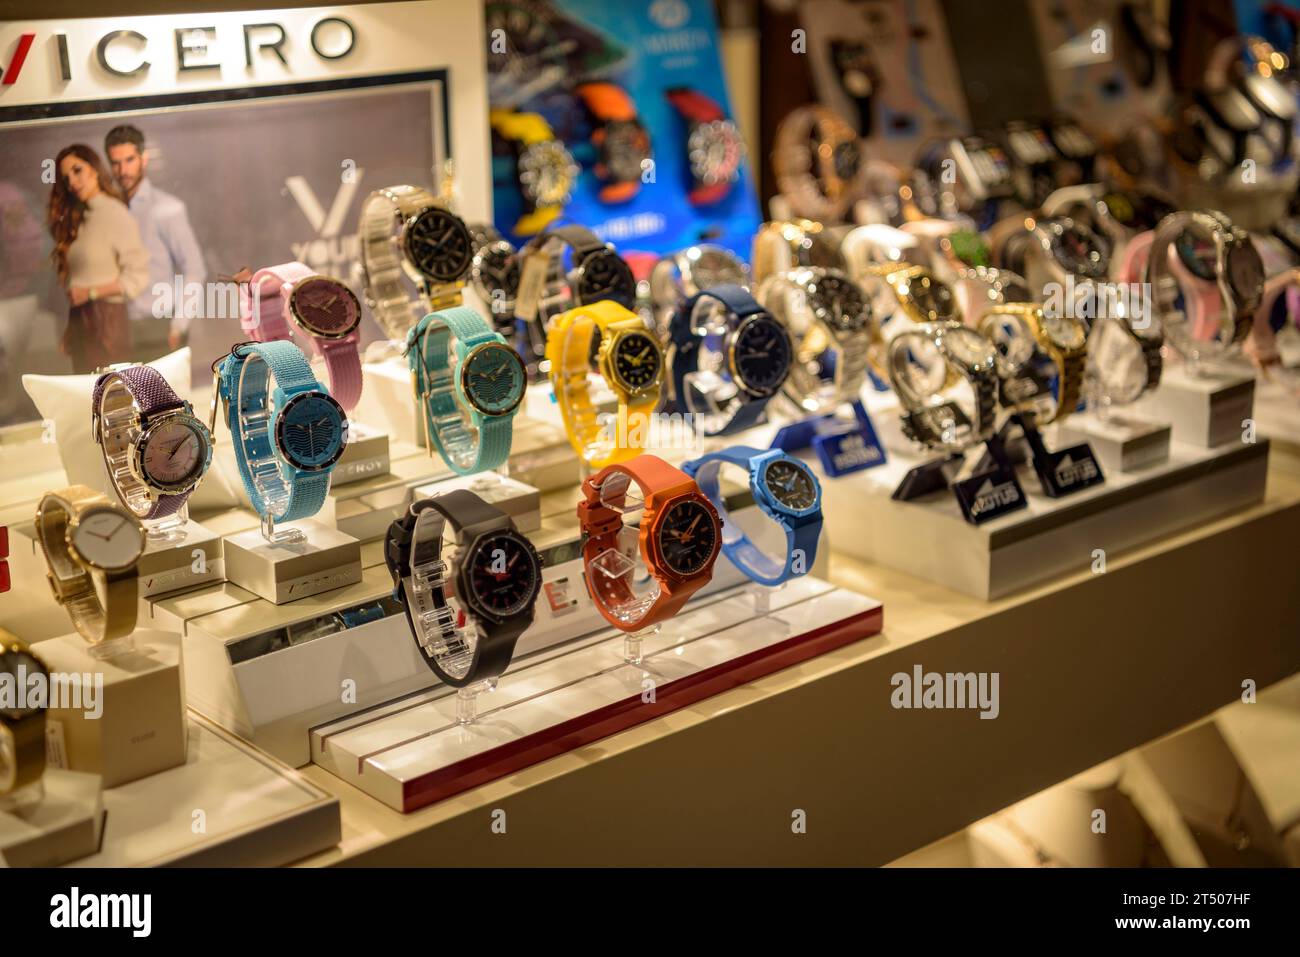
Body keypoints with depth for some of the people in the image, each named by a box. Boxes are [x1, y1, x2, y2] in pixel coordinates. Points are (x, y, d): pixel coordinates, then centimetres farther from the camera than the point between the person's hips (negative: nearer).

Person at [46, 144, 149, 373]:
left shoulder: (116, 215, -9)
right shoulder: (76, 218, 14)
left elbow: (137, 277, -12)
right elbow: (74, 279, 11)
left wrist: (90, 292, -12)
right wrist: (69, 329, 6)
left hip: (106, 318, -7)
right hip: (78, 319, 7)